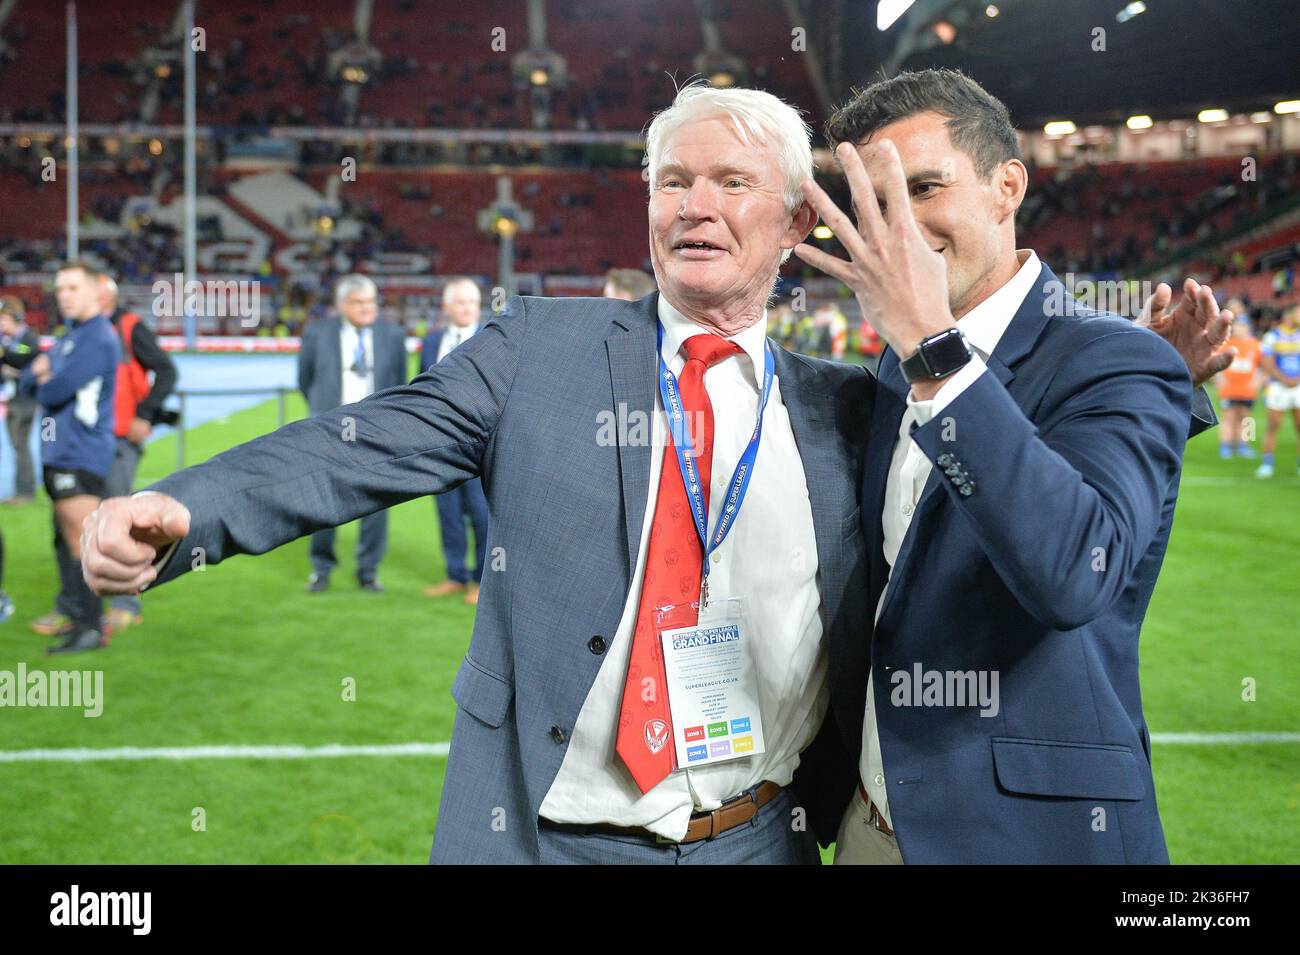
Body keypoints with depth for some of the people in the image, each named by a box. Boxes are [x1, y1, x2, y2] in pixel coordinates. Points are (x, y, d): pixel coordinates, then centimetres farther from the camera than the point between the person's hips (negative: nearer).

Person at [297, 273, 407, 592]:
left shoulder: (392, 334, 2)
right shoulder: (317, 333, 0)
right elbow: (305, 380, 12)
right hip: (330, 431, 0)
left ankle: (368, 571, 14)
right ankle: (321, 569, 19)